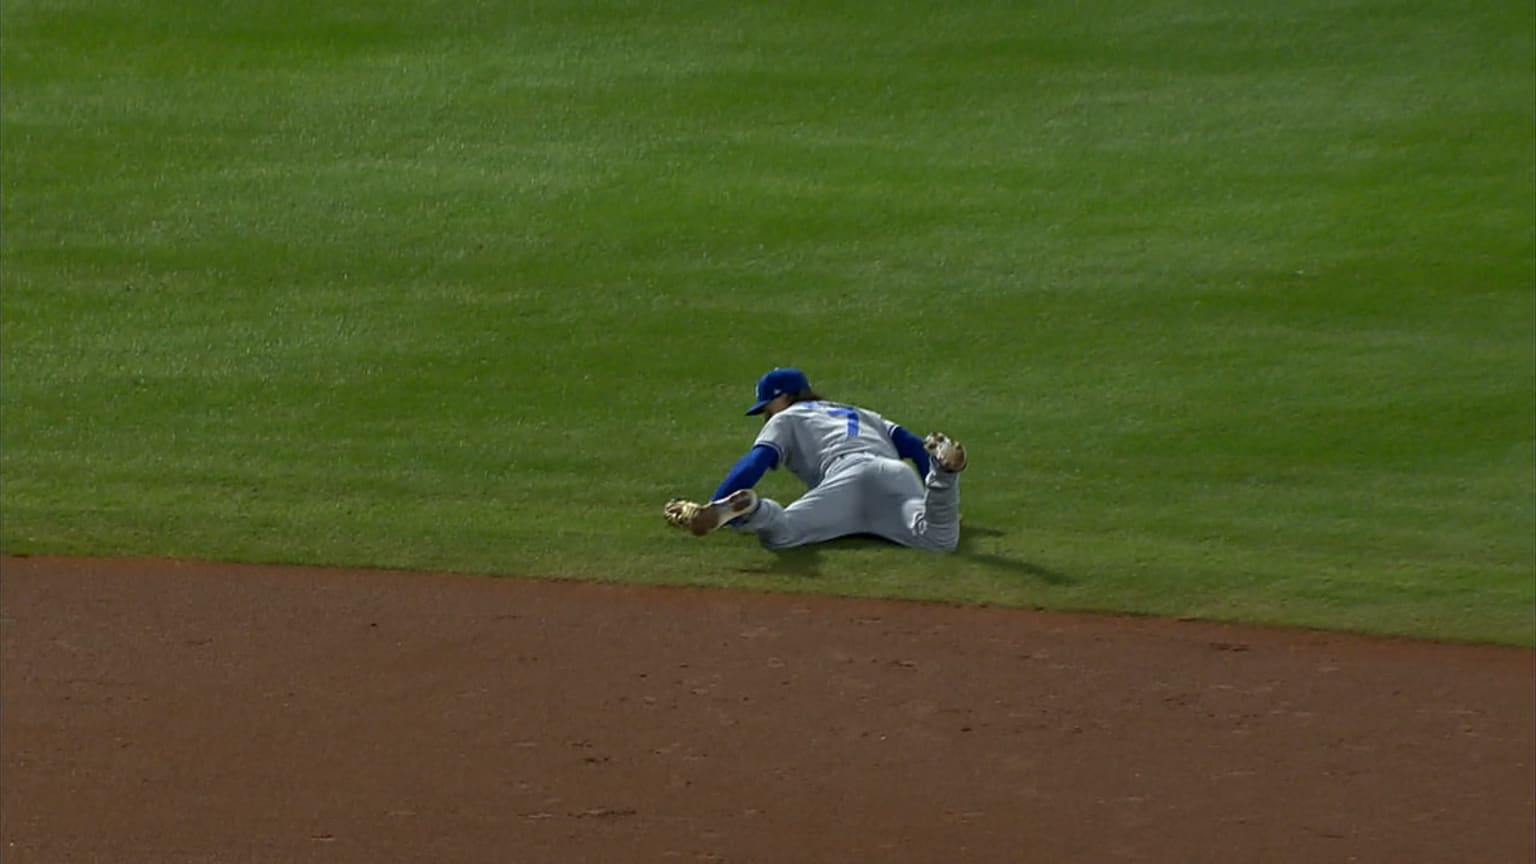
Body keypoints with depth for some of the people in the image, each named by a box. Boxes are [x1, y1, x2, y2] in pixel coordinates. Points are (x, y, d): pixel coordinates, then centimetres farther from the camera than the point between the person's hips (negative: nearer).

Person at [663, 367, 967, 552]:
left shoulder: (786, 419, 28)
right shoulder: (862, 415, 43)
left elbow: (754, 464, 11)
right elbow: (915, 447, 30)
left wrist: (712, 511, 1)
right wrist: (936, 497, 31)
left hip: (848, 474, -3)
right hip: (900, 477, 3)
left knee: (777, 533, -15)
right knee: (940, 539, -23)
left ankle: (747, 508, -47)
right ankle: (943, 471, -47)